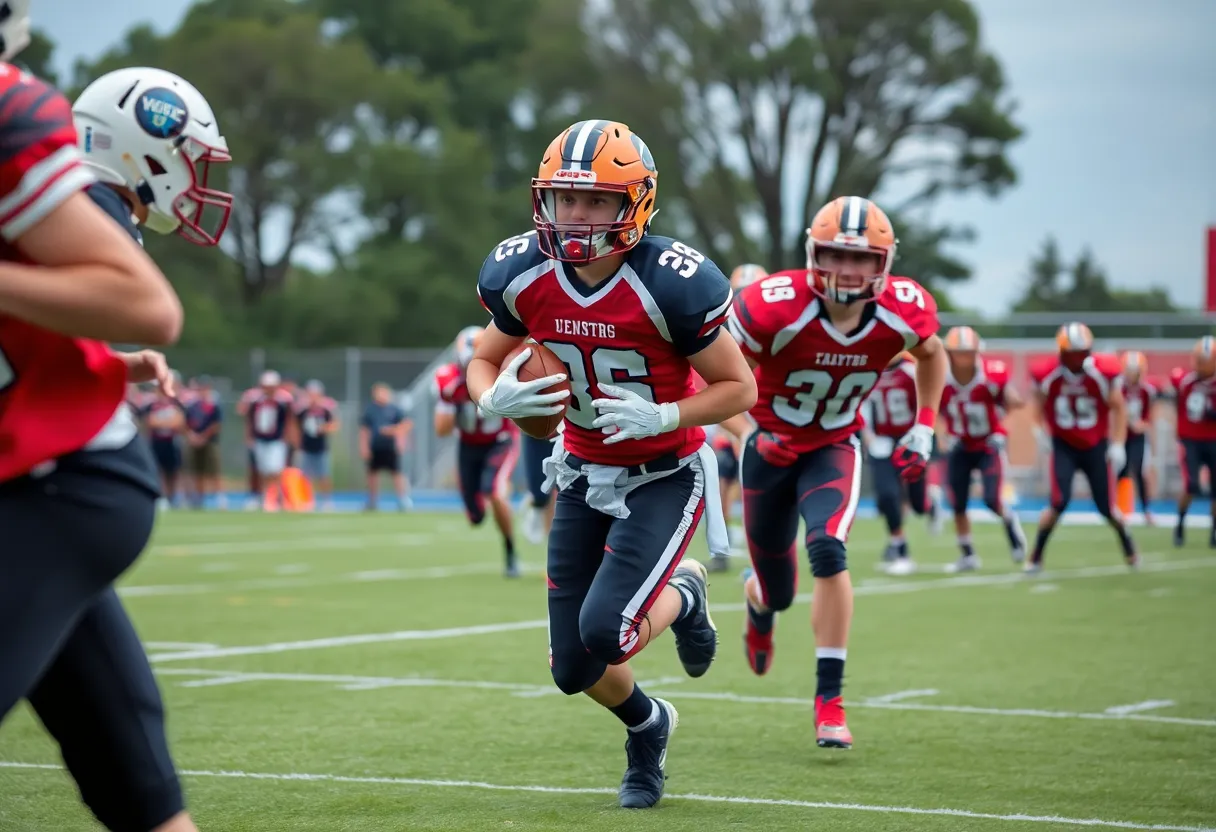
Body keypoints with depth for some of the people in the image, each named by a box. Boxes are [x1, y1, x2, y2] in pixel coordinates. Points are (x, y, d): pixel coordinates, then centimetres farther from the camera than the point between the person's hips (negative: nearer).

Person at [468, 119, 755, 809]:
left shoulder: (672, 283, -25)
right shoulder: (523, 275, -11)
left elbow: (739, 388, -15)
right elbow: (483, 362, 6)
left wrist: (662, 417, -31)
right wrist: (496, 398, -18)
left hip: (665, 476, -4)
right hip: (584, 473, 4)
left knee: (605, 629, -22)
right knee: (574, 669, 4)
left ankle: (682, 596, 14)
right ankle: (647, 726, 40)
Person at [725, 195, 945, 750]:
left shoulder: (903, 313, -20)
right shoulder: (776, 307, -30)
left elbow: (932, 354, 6)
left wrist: (924, 428, 1)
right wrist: (750, 430, -21)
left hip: (834, 448, 1)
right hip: (770, 448, -1)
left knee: (828, 551, -27)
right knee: (777, 591, 10)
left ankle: (830, 700, -17)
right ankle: (758, 600, 53)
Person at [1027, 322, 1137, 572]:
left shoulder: (1104, 372, -16)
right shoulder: (1046, 374, -15)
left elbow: (1118, 408, -4)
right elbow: (1040, 405, 7)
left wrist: (1117, 445, -10)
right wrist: (1043, 432, 1)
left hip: (1096, 446, 1)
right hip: (1064, 446, -1)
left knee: (1106, 506, 2)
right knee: (1060, 501, -18)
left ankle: (1129, 549, 32)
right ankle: (1035, 558, -3)